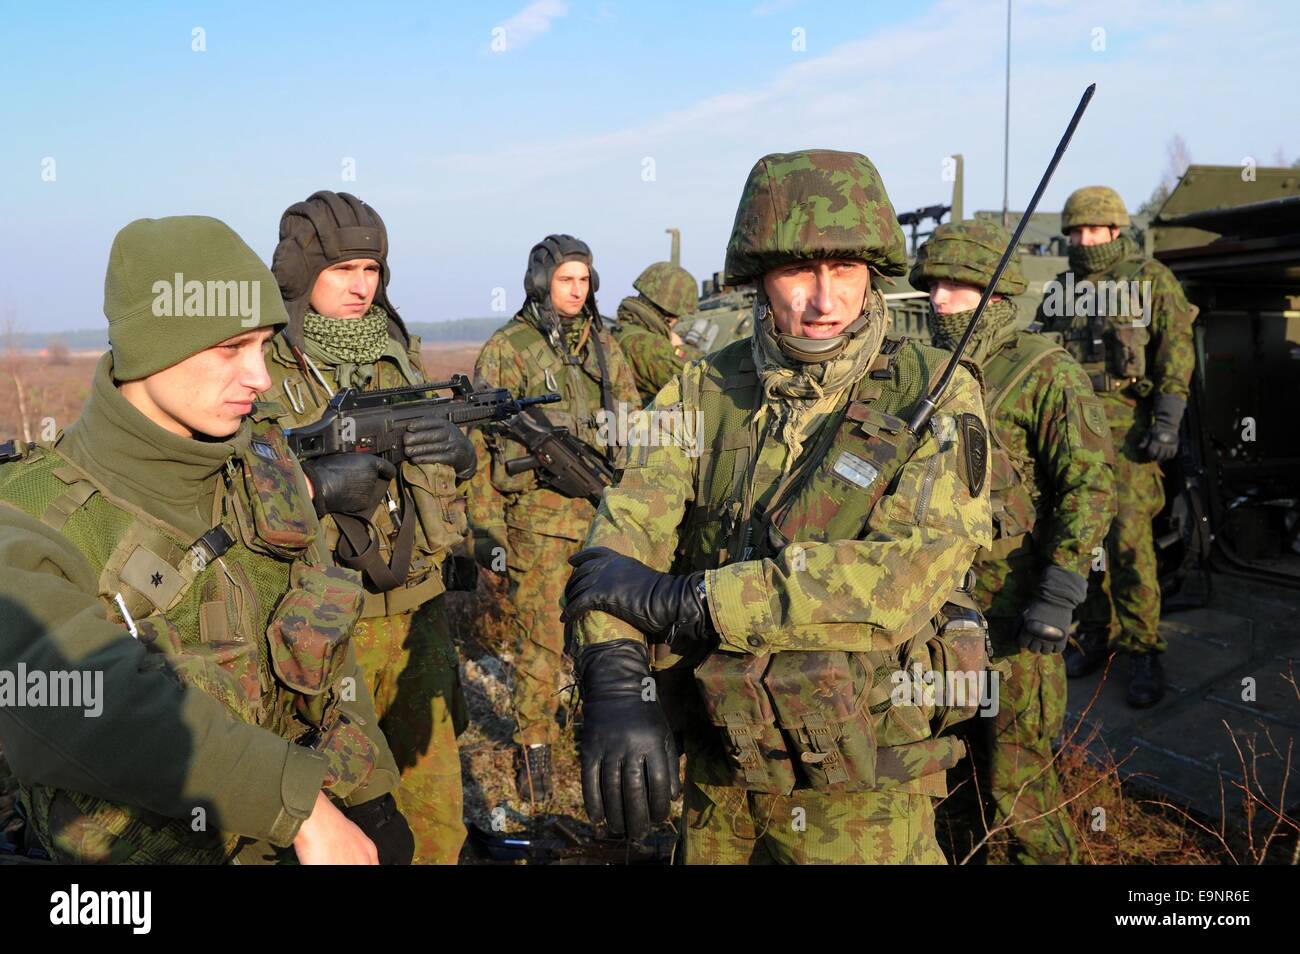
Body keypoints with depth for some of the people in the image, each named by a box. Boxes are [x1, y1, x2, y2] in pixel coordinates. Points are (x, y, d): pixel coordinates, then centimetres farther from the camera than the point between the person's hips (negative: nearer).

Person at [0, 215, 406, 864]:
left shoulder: (264, 457, -5)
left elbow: (324, 643, 1)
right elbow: (86, 713, -36)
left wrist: (367, 794, 4)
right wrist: (303, 805, -38)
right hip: (149, 847, -4)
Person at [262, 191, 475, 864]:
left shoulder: (397, 353, 10)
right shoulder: (257, 366, -7)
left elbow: (457, 471, 16)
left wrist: (456, 448, -6)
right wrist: (316, 475, -26)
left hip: (418, 613, 5)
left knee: (436, 810, 13)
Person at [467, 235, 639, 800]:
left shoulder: (604, 346, 11)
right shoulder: (507, 350, -3)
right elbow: (479, 444, -3)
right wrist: (485, 529, -7)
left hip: (604, 513, 4)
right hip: (538, 515, -4)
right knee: (540, 637, 0)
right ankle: (532, 748, 15)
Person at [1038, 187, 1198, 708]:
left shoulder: (1151, 280, 2)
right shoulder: (1060, 290, 16)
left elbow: (1176, 353, -4)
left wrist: (1168, 422, -13)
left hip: (1126, 427, -5)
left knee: (1127, 535, -10)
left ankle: (1143, 650, 1)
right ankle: (1096, 633, 20)